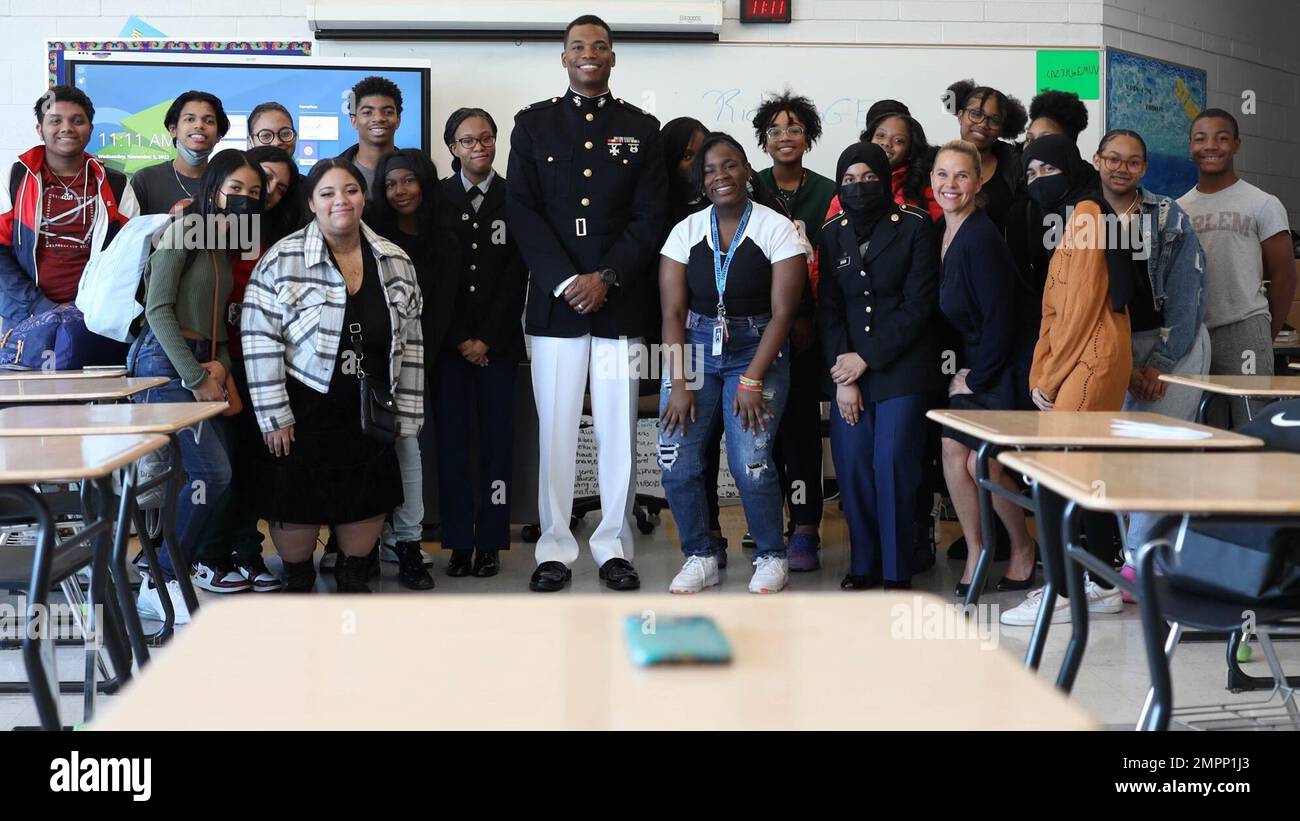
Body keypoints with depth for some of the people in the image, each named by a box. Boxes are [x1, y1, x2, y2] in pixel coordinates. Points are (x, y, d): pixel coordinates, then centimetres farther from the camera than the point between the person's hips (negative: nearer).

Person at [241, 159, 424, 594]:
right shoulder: (283, 260, -10)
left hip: (368, 412, 4)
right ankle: (297, 580, 28)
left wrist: (406, 415, 4)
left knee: (368, 500, 10)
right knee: (298, 501, 5)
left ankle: (354, 575, 32)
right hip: (304, 409, -3)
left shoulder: (395, 262, 3)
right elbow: (259, 339, -12)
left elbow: (410, 342, 6)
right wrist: (274, 416, -14)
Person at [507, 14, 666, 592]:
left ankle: (614, 546, 13)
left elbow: (650, 218, 3)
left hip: (620, 302, 0)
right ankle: (555, 548, 10)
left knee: (618, 429, 3)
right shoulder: (534, 124, 9)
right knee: (555, 428, 1)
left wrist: (605, 278, -10)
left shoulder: (641, 129, 9)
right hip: (554, 300, 0)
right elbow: (523, 210, 1)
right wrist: (565, 281, -10)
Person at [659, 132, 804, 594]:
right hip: (694, 349, 3)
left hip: (758, 352, -3)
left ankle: (771, 557, 6)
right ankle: (700, 556, 9)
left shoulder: (777, 229, -5)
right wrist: (679, 383, -9)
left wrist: (752, 381, -14)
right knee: (676, 460, -10)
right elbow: (672, 313, 1)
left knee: (750, 461, -16)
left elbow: (782, 314, -8)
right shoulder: (686, 231, 4)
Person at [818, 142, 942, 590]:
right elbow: (828, 309, 7)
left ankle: (896, 571, -2)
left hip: (902, 367, -4)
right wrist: (843, 378, -4)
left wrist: (867, 359, -8)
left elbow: (919, 304, -6)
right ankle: (863, 564, 11)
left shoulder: (914, 226, -2)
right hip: (848, 368, 4)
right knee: (852, 466, -2)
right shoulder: (833, 233, 10)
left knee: (893, 465, -10)